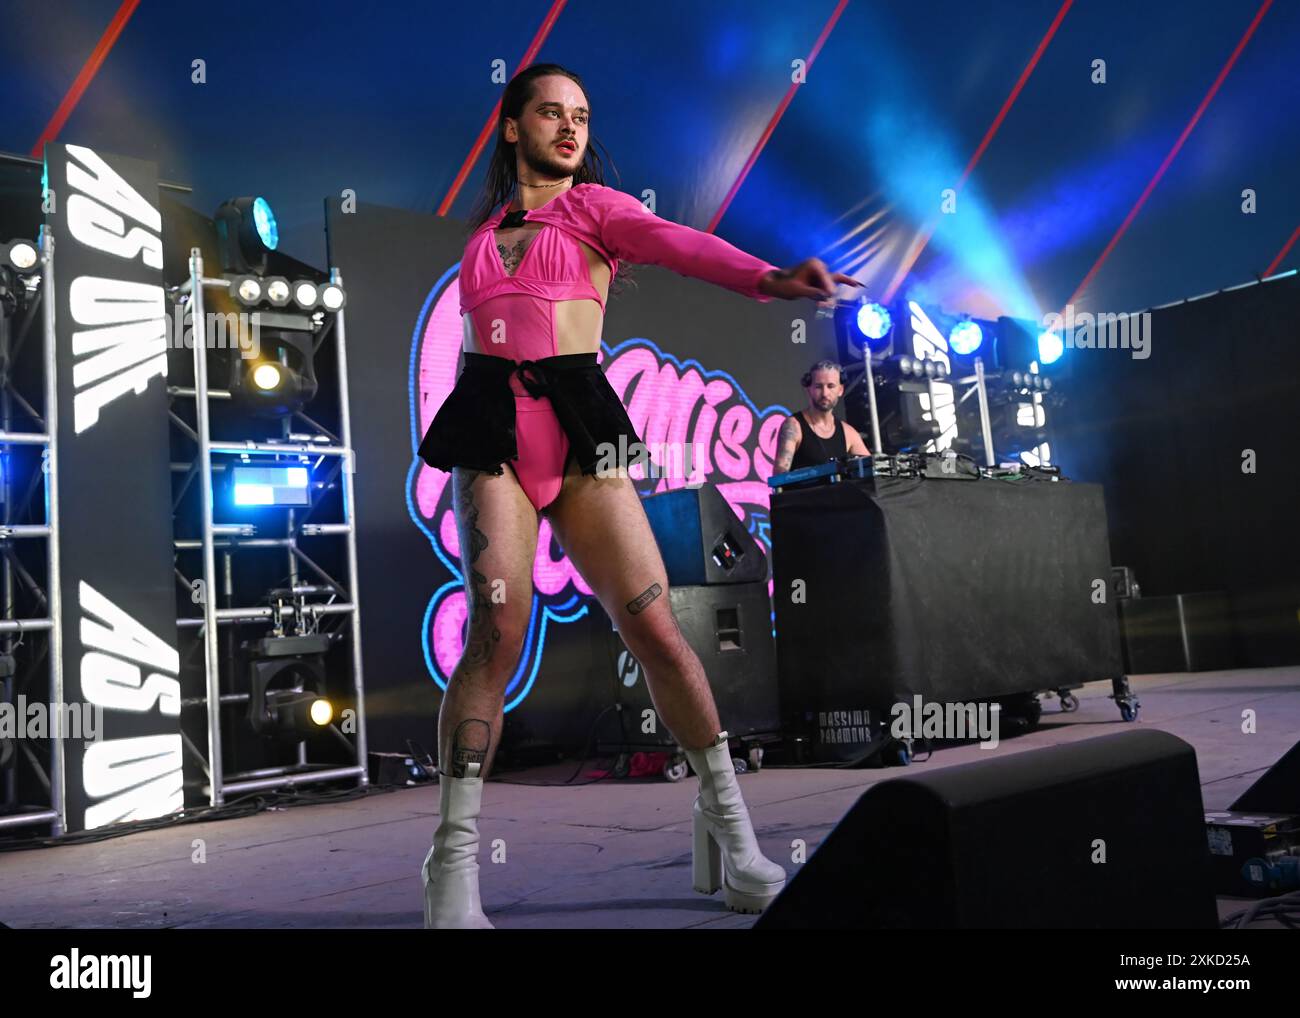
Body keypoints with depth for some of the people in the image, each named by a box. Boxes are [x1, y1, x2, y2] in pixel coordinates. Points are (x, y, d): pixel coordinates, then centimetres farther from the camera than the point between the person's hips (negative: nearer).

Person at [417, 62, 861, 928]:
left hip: (578, 429, -1)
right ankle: (455, 863, -6)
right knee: (496, 636, -16)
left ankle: (730, 831, 9)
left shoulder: (593, 205, 11)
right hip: (491, 429, 1)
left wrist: (767, 278, -26)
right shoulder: (483, 228, 19)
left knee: (656, 628, -8)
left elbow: (677, 242, -9)